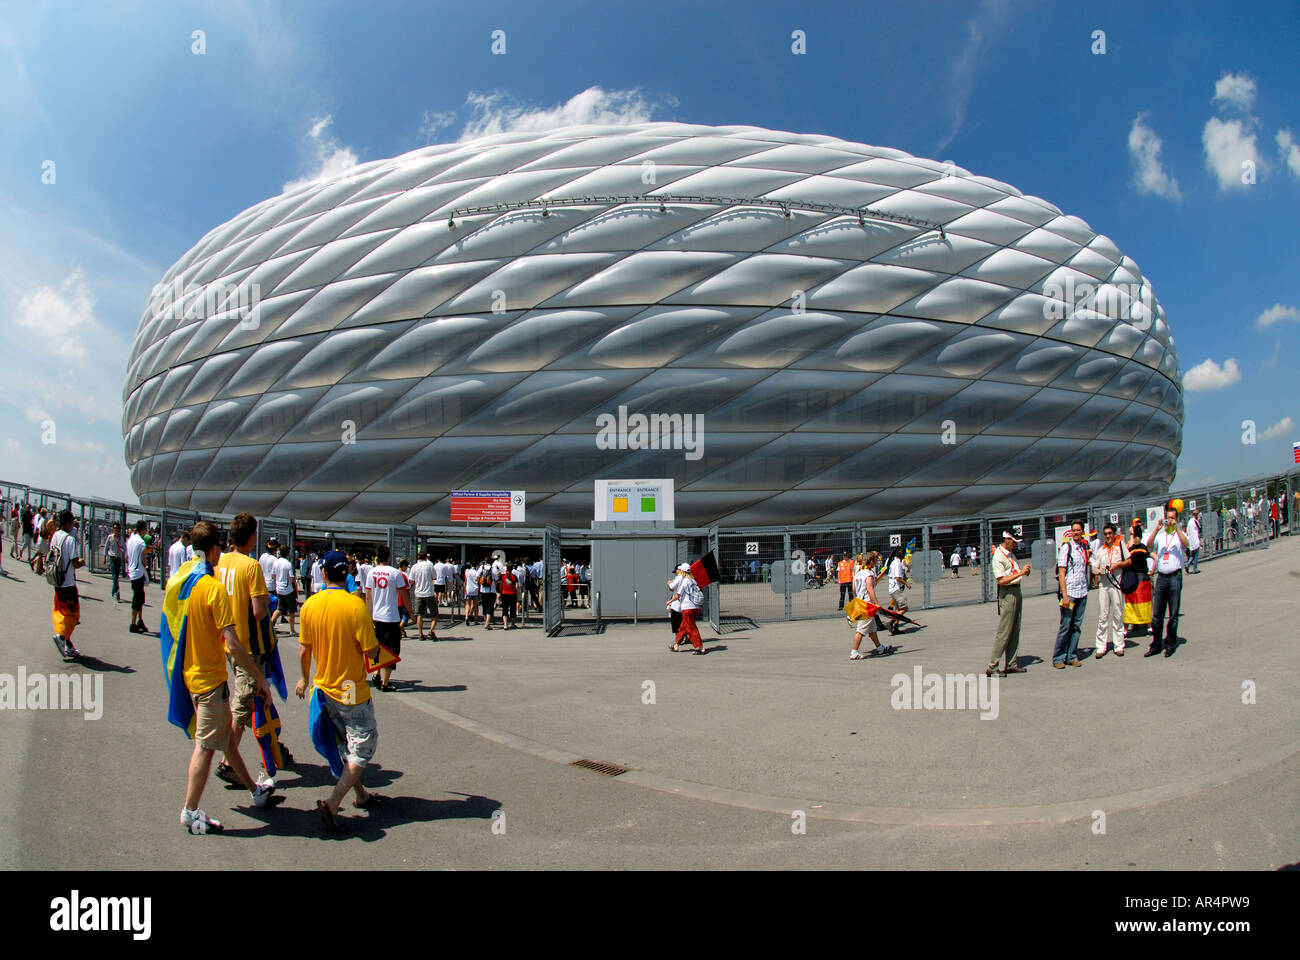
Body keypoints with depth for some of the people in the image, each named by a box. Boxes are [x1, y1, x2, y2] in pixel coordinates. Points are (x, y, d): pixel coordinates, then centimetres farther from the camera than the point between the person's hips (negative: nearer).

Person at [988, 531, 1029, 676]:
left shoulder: (1011, 554, 15)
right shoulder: (998, 557, -15)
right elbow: (1001, 580, -22)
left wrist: (1025, 571, 4)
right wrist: (1020, 573, -24)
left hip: (1017, 591, 10)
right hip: (1007, 593, -10)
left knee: (1015, 630, 12)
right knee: (1004, 632, -9)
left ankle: (1011, 664, 19)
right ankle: (991, 667, -5)